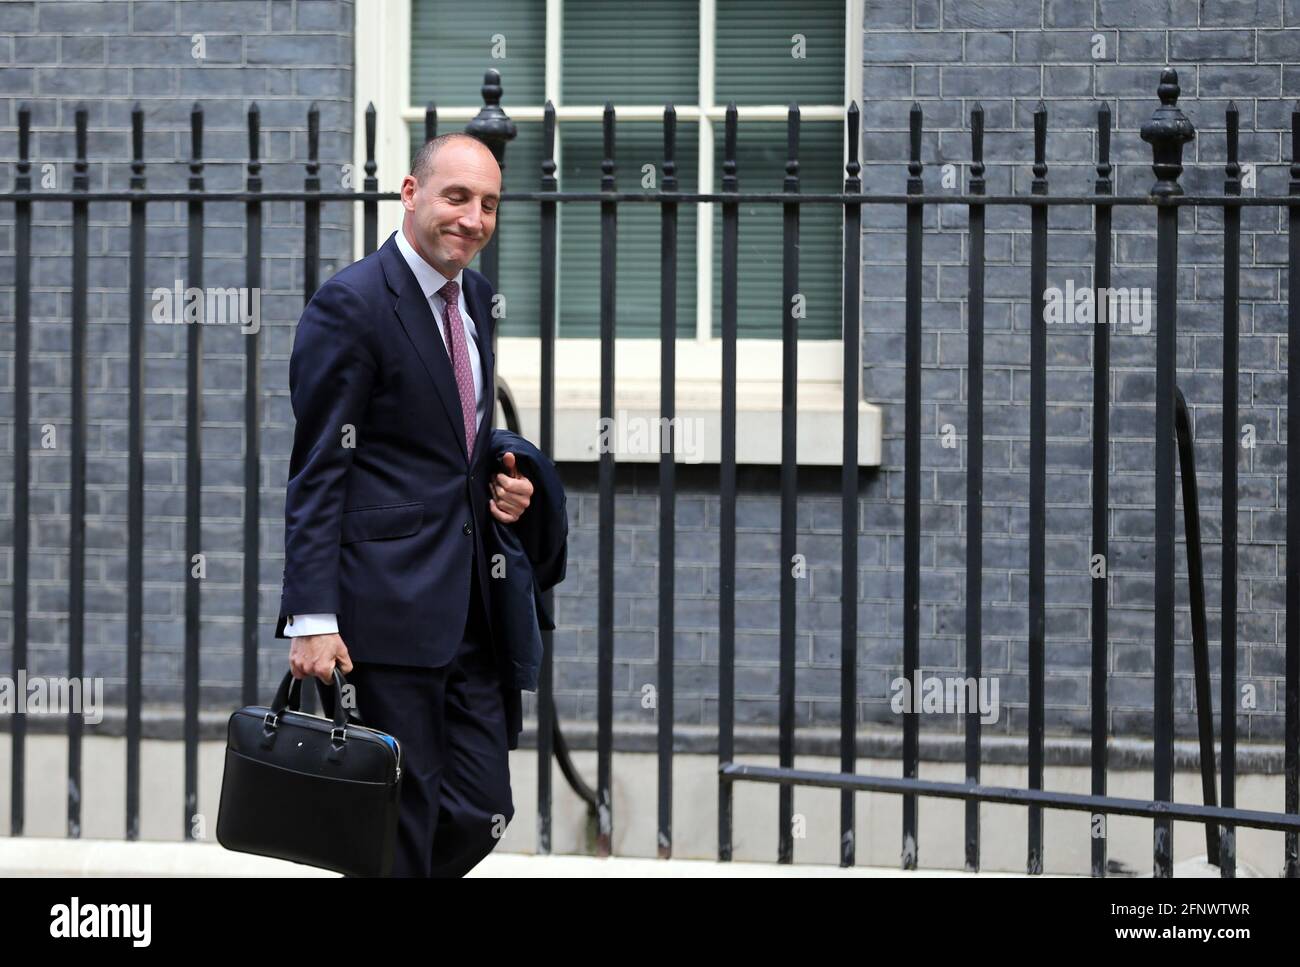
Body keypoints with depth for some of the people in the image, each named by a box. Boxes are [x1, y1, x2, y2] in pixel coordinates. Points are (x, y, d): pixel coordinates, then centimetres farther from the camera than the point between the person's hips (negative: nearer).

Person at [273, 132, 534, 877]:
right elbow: (318, 474, -12)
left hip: (470, 607, 8)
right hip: (392, 604, -8)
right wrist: (313, 619, -17)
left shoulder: (476, 297, 14)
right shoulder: (351, 304, -10)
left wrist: (504, 483, 5)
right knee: (405, 818, -2)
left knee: (482, 812, 6)